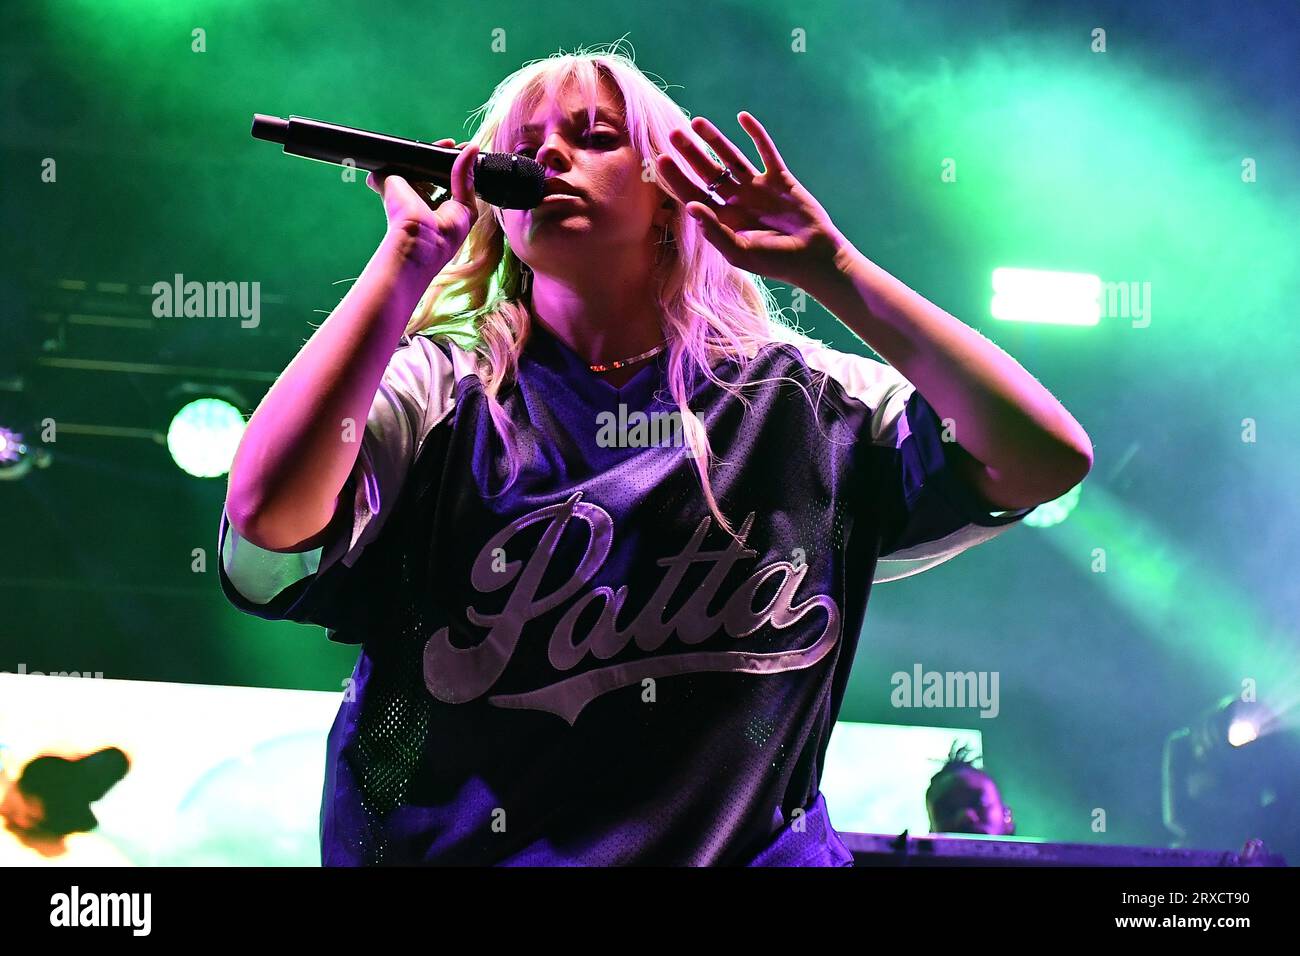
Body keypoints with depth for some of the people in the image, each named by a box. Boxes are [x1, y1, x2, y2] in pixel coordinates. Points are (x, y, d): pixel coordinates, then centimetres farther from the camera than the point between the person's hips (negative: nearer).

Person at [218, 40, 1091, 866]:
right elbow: (267, 514, -15)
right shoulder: (437, 389, 3)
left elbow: (1049, 460, -3)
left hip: (750, 850, -1)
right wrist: (413, 252, -9)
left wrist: (830, 270, -4)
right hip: (448, 849, 1)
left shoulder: (797, 397, 7)